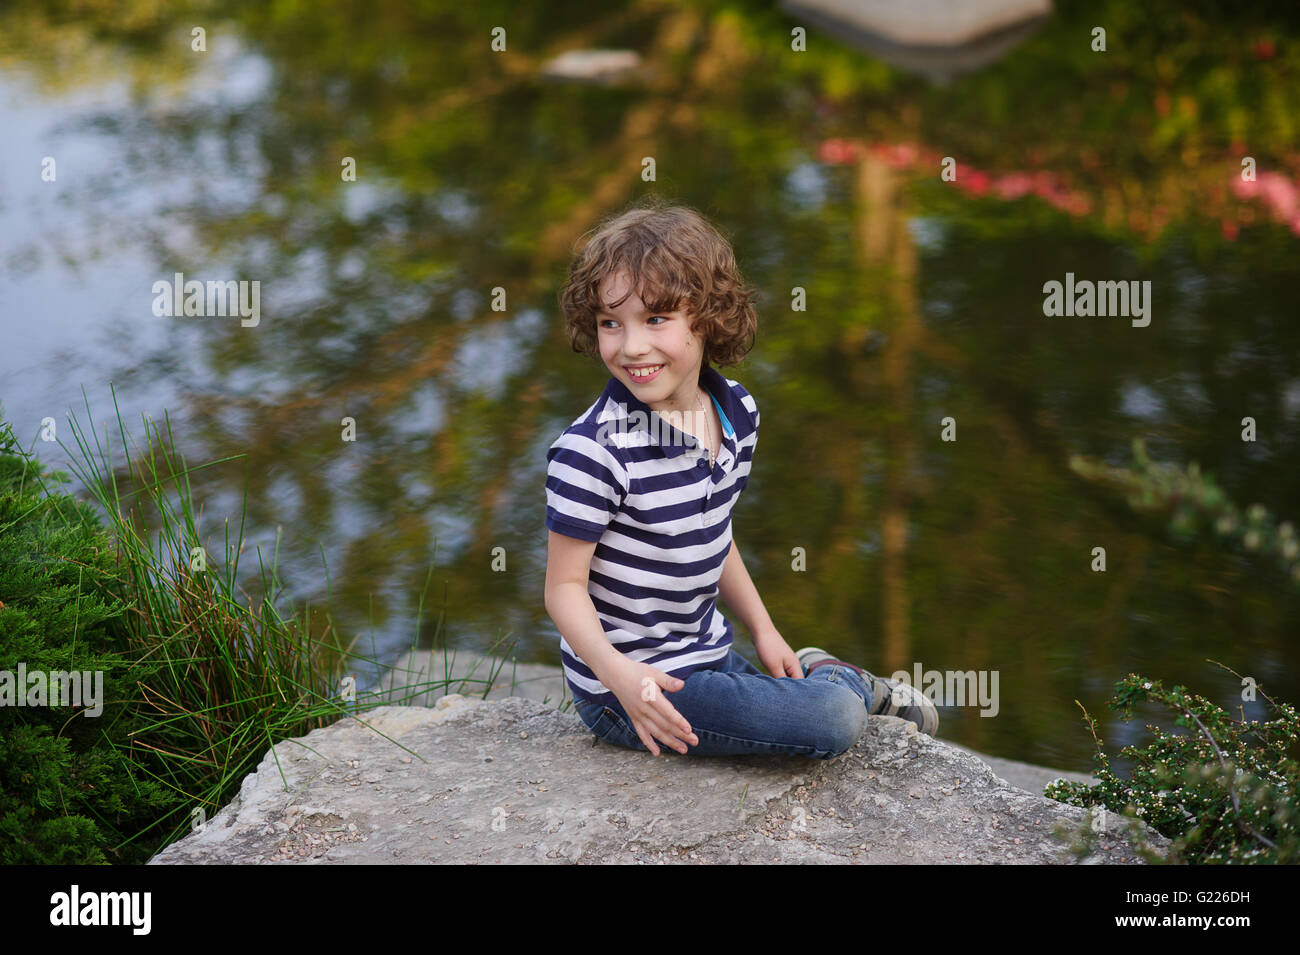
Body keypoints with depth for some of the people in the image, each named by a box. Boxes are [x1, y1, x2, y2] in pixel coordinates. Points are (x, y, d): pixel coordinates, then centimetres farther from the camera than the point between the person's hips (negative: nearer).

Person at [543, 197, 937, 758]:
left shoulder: (737, 413, -1)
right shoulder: (592, 452, -24)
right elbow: (565, 586, -19)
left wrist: (763, 630, 13)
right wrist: (617, 671, -34)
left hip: (705, 651, 7)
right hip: (628, 685, -7)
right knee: (833, 720, -12)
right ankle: (851, 685, 14)